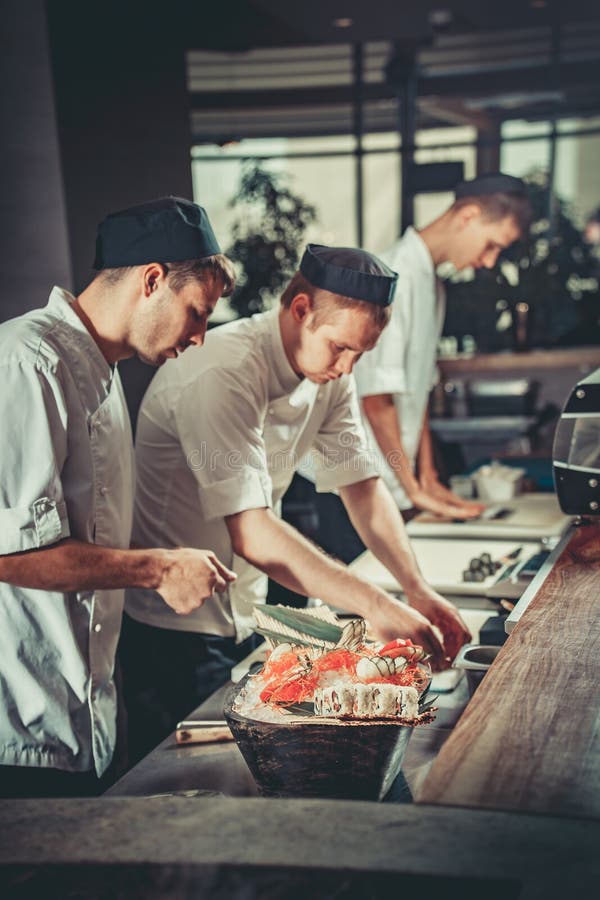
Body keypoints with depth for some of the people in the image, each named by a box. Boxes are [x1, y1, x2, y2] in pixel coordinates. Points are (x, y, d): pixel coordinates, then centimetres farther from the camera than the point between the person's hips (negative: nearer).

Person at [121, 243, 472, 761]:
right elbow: (251, 534, -35)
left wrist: (416, 590, -13)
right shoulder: (223, 374, -28)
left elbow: (361, 482, 0)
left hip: (245, 617, 8)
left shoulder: (330, 373, -1)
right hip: (175, 634, -8)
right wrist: (372, 603, -38)